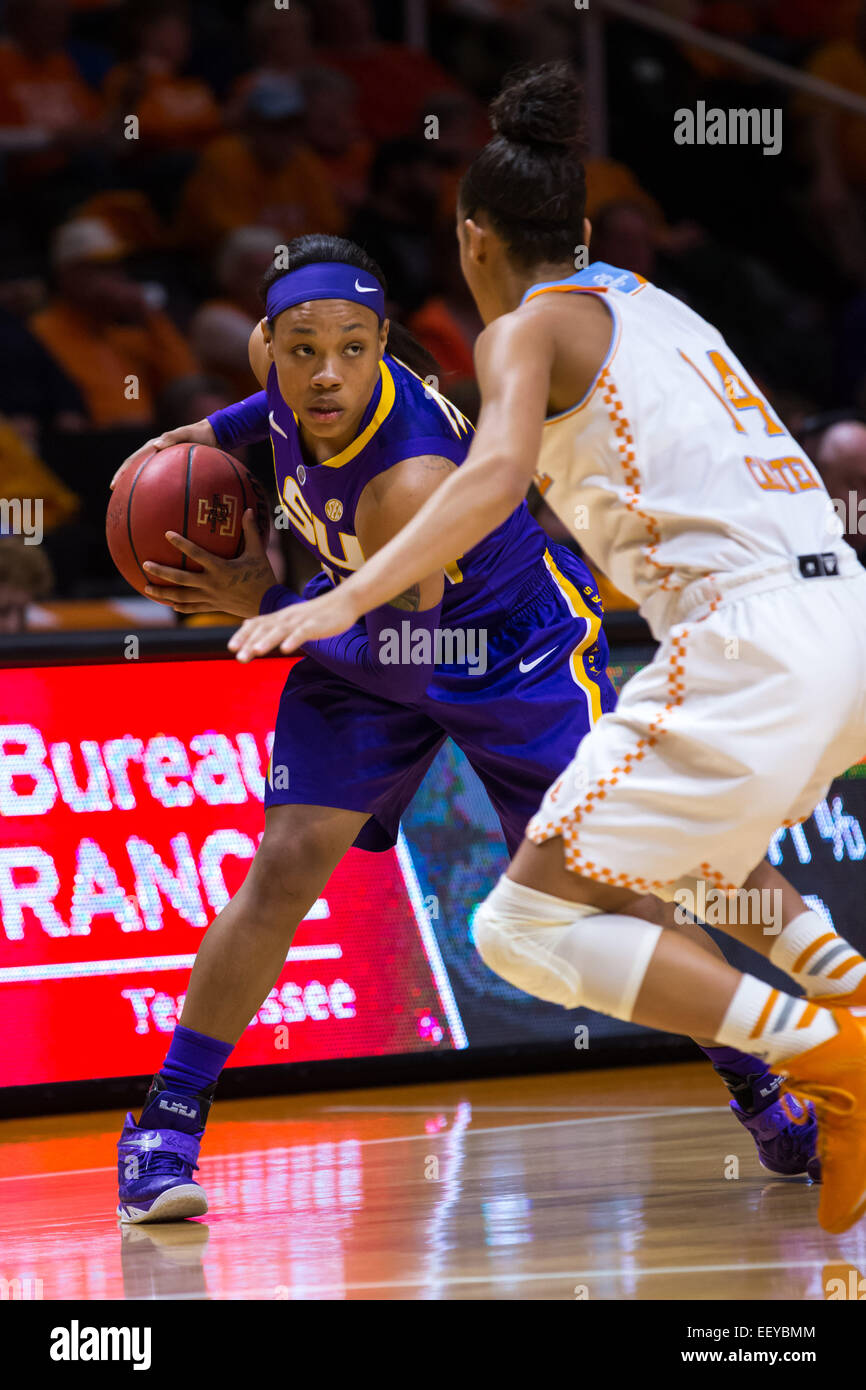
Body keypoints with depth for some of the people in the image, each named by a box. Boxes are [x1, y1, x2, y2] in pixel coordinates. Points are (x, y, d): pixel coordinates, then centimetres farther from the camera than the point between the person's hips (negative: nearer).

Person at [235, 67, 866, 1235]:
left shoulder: (527, 327, 2)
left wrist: (349, 598, -27)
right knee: (672, 837, 36)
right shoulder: (649, 304, 26)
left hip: (747, 639, -9)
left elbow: (501, 470, -18)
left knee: (530, 927, -6)